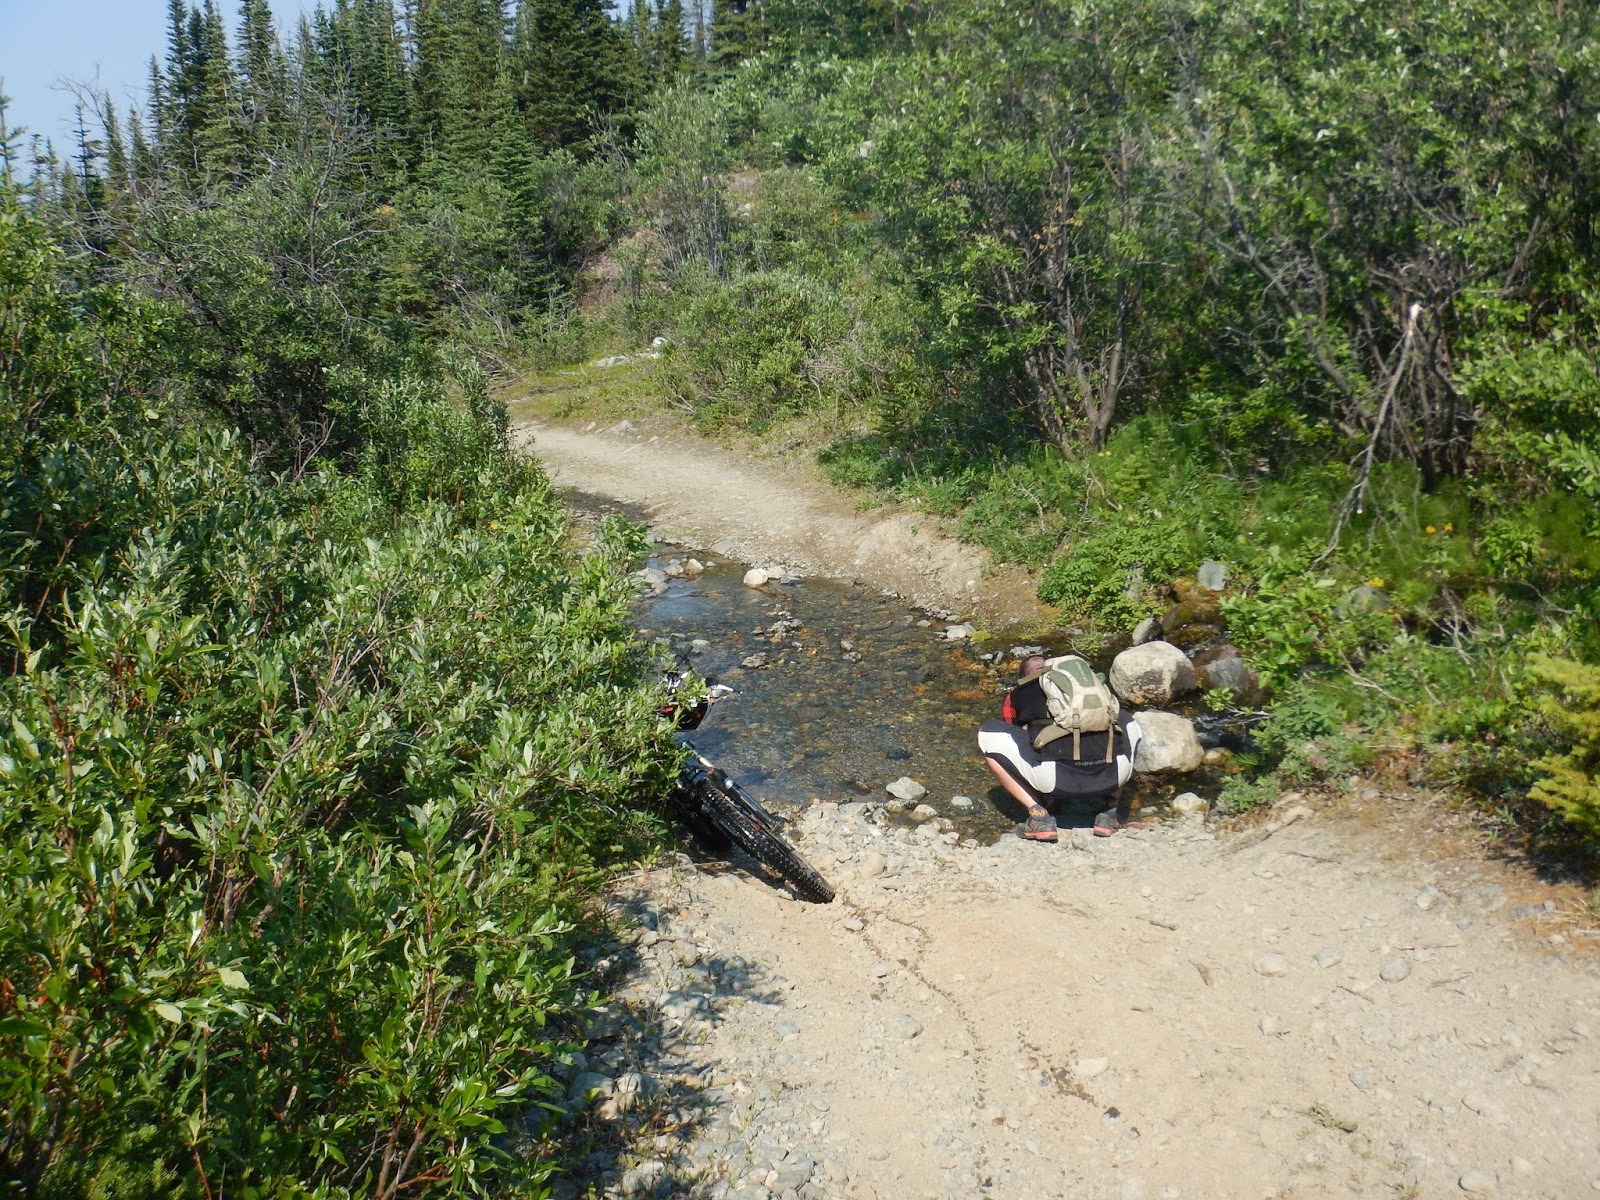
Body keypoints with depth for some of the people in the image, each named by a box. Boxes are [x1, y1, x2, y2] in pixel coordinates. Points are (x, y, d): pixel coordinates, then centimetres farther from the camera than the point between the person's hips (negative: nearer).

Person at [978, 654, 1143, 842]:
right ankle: (1109, 813, 24)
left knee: (988, 735, 18)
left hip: (1059, 777, -3)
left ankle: (1039, 816, 9)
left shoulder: (1017, 695, 24)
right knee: (1127, 723, 37)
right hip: (1111, 776, 4)